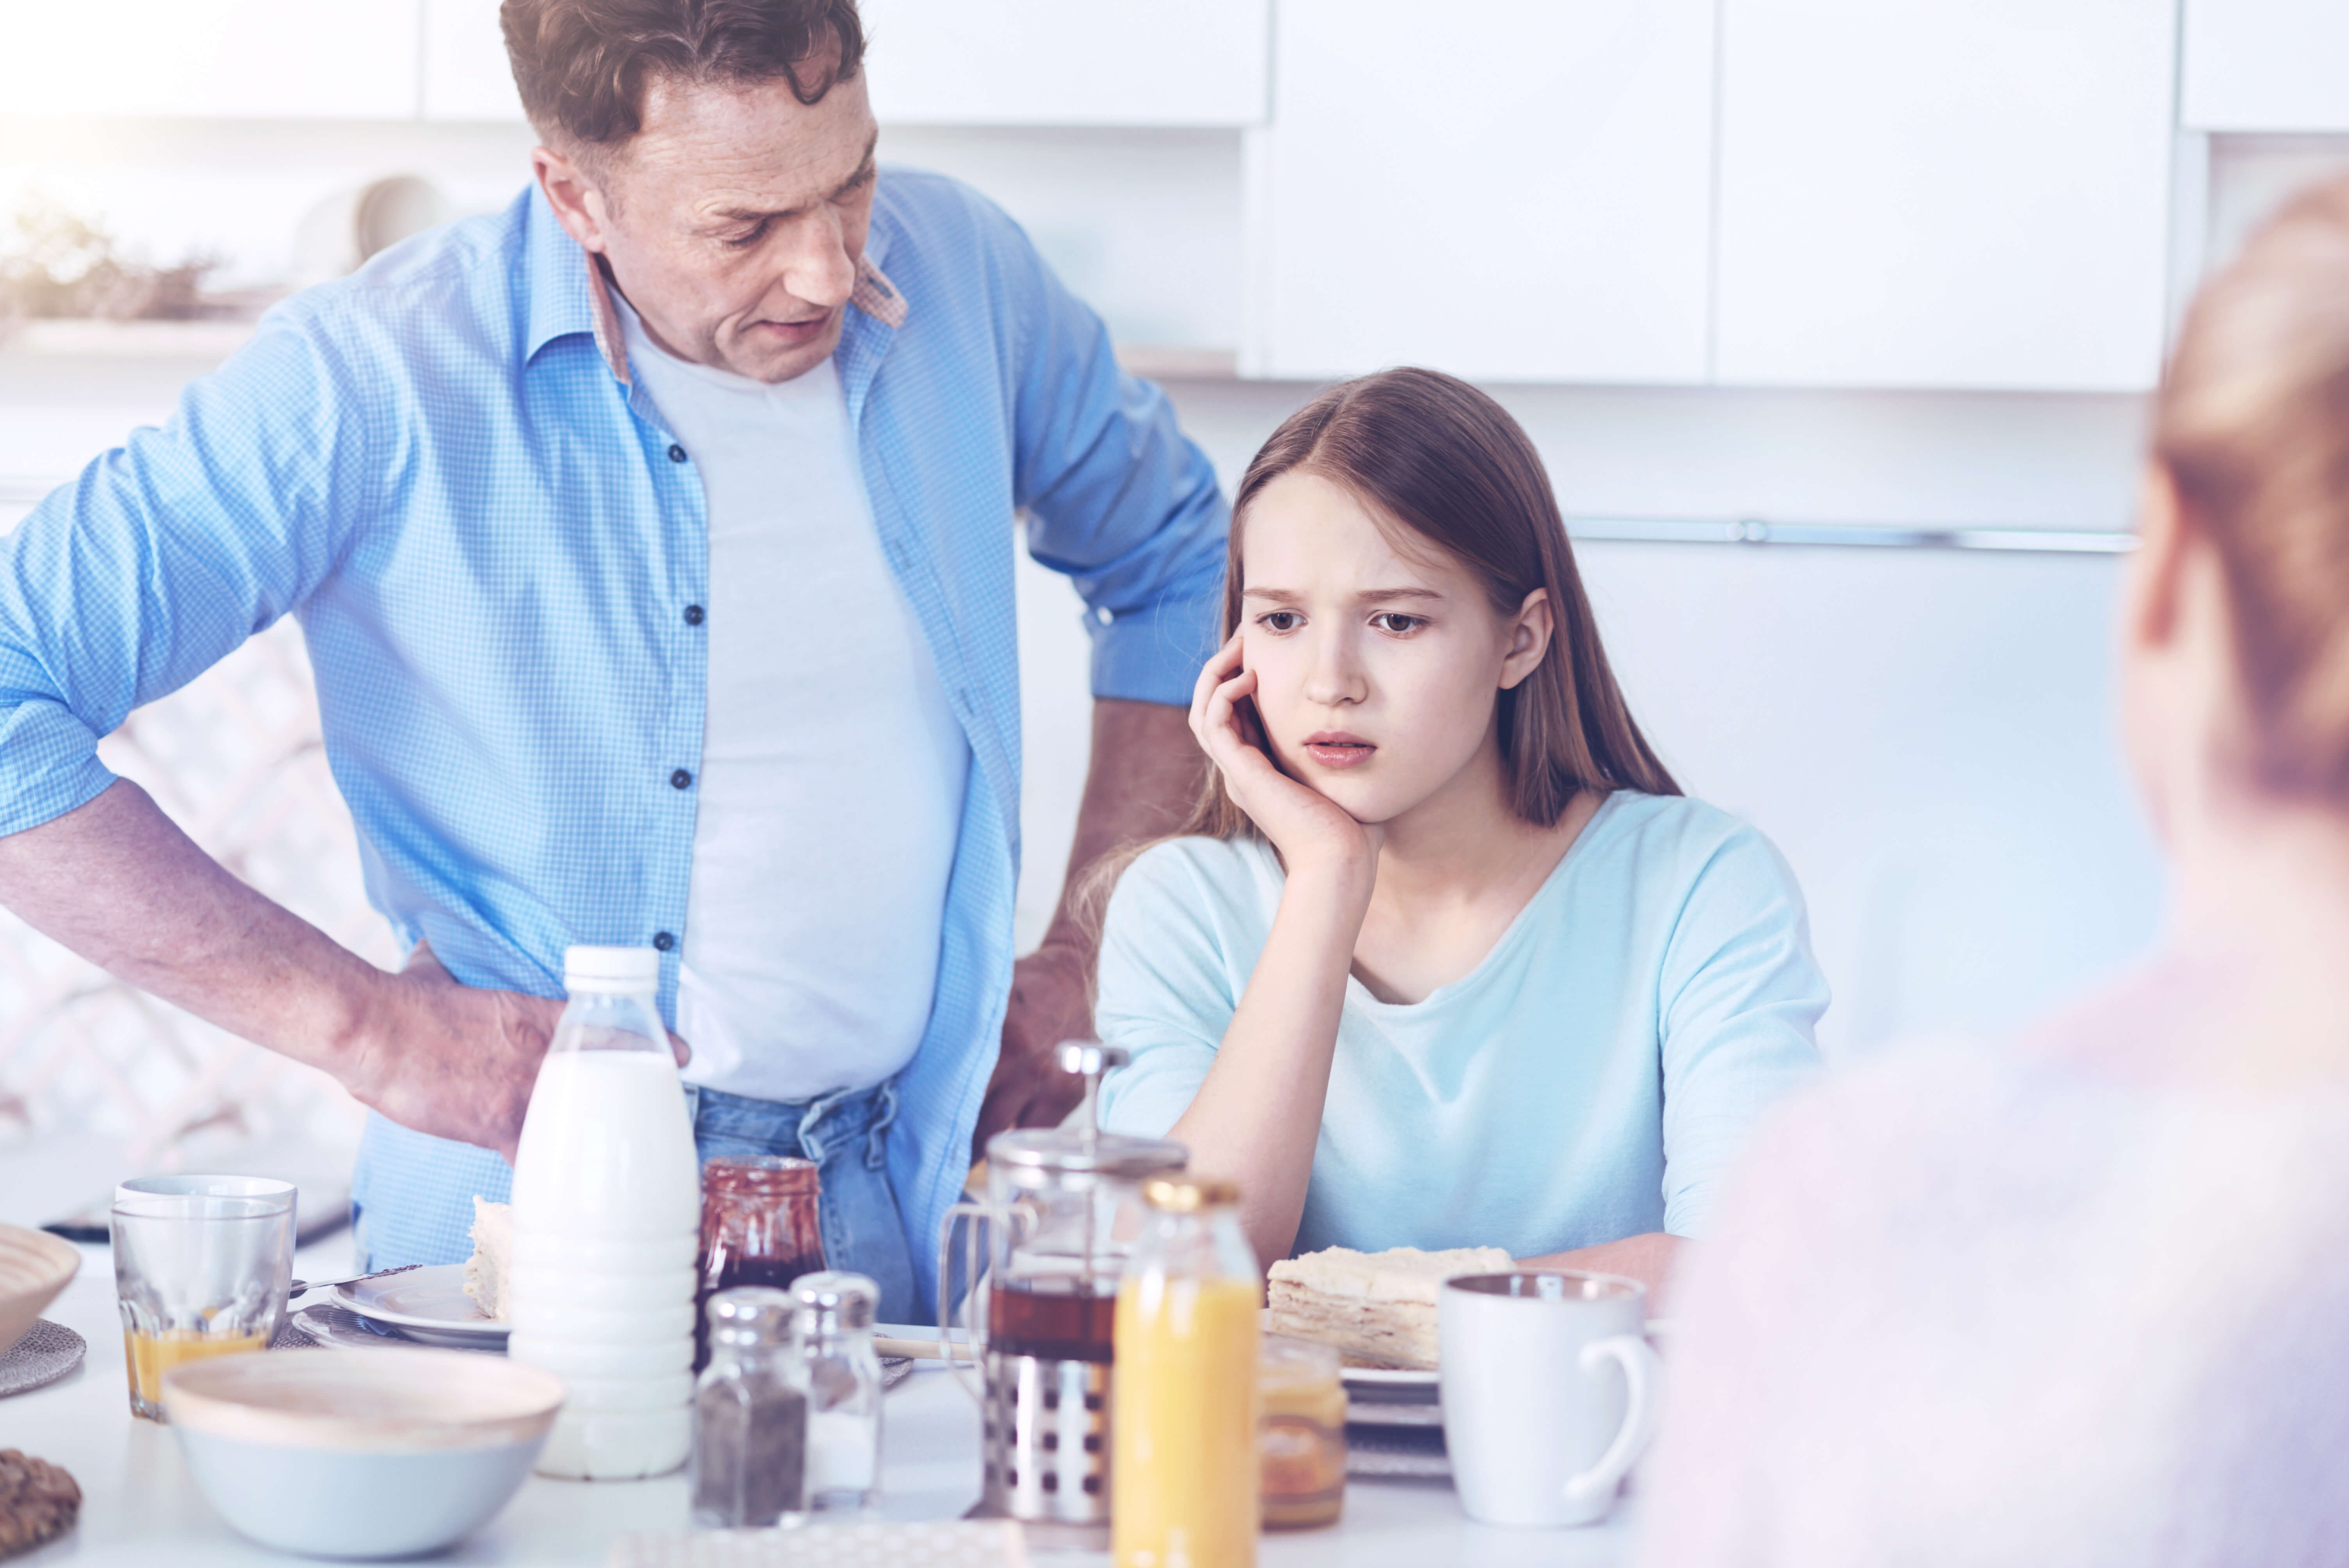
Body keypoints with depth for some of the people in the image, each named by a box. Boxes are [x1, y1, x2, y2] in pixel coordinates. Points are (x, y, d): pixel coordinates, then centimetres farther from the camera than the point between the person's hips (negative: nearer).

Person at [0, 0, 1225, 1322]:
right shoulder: (374, 383, -11)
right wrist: (368, 1024, -15)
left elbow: (1178, 563, 23)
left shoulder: (962, 275, 4)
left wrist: (1088, 961, 13)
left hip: (915, 1216, 4)